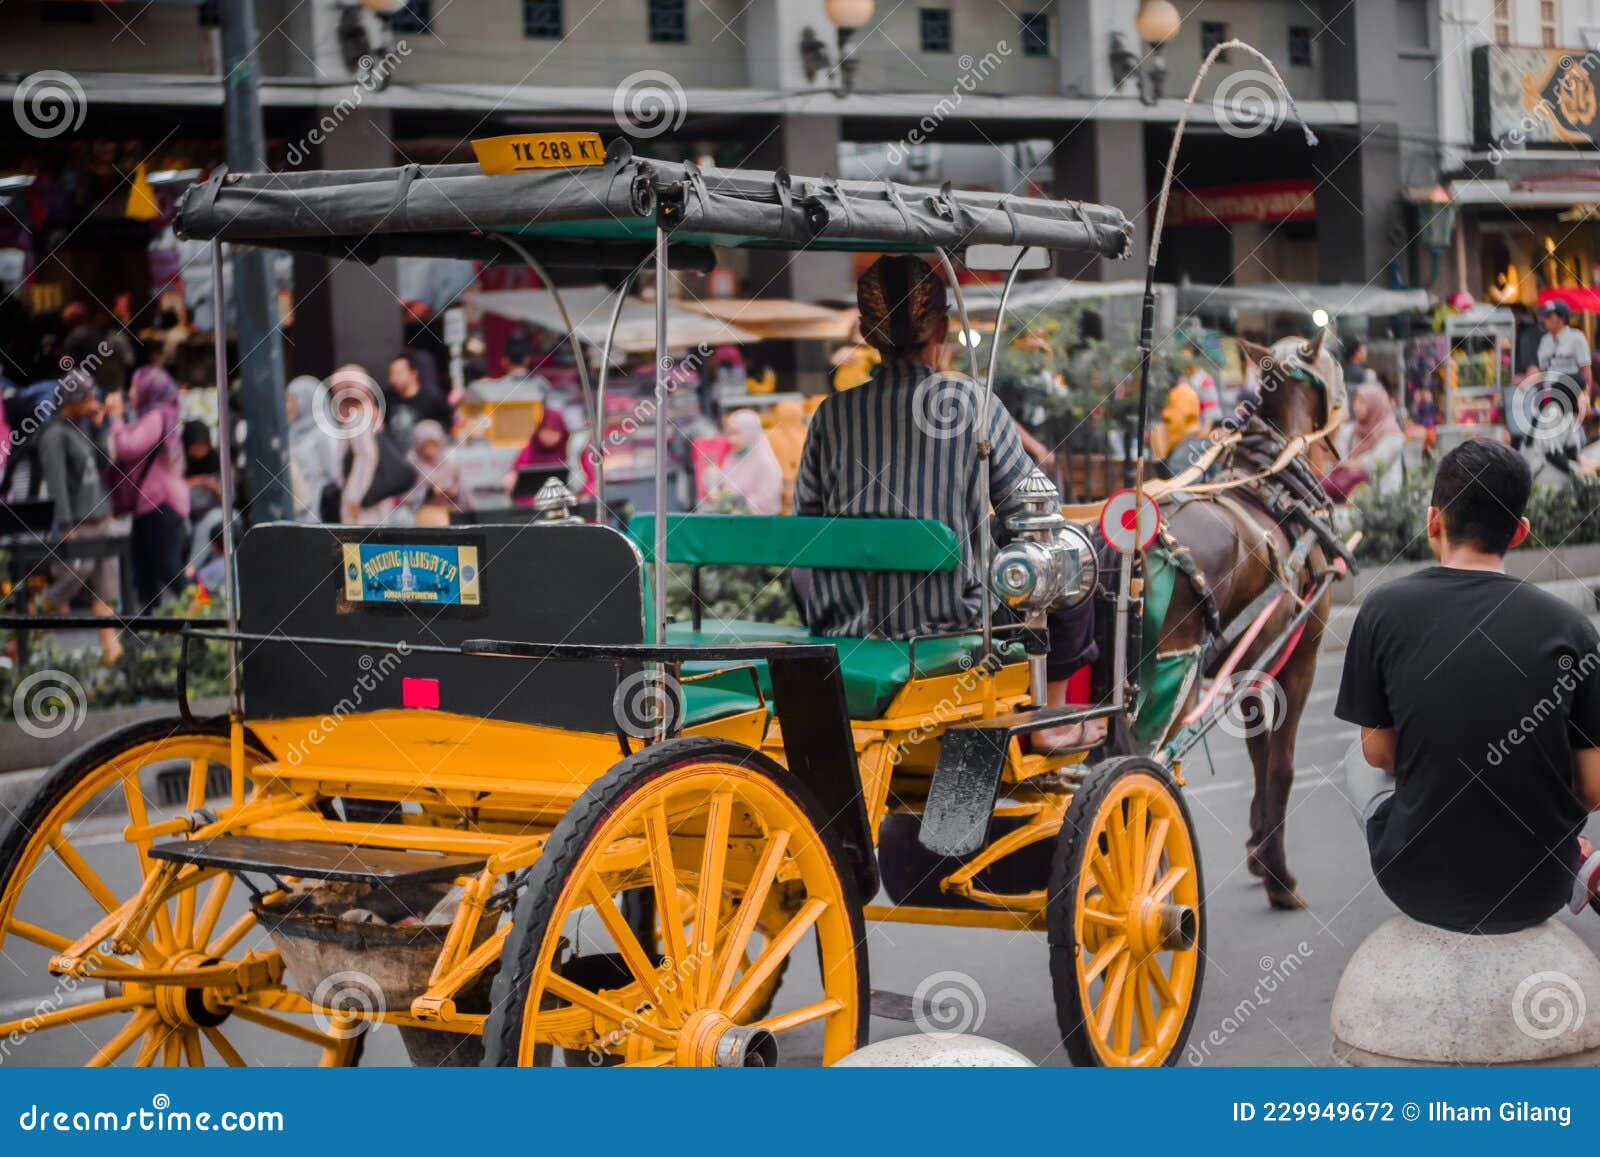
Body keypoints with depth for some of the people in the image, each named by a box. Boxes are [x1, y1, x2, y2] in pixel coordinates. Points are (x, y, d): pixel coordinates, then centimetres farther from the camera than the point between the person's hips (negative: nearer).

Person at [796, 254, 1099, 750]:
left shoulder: (831, 414, 0)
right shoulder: (974, 405, -8)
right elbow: (1034, 516, -3)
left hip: (842, 629, 4)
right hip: (947, 624, -3)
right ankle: (1048, 721, 27)